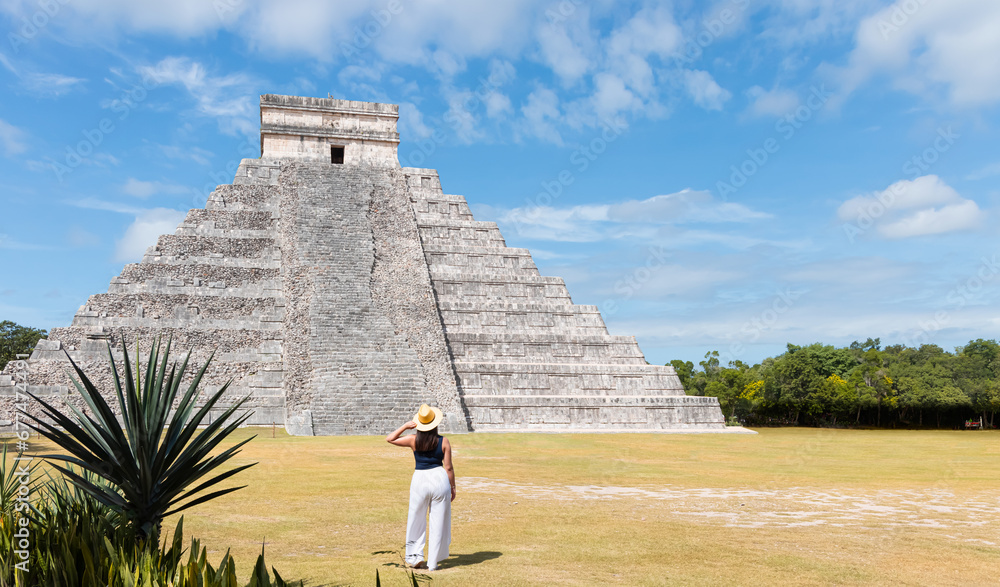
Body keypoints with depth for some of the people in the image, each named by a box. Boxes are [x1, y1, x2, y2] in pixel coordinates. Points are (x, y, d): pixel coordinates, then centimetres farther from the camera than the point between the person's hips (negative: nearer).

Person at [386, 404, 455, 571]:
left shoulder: (413, 440, -4)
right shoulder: (444, 442, -4)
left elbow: (389, 439, 8)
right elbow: (448, 467, -2)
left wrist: (405, 426, 9)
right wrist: (452, 487, 9)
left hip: (420, 479, 0)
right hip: (440, 479, 0)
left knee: (416, 521, 17)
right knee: (438, 522, 9)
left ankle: (415, 557, 16)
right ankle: (433, 563, 13)